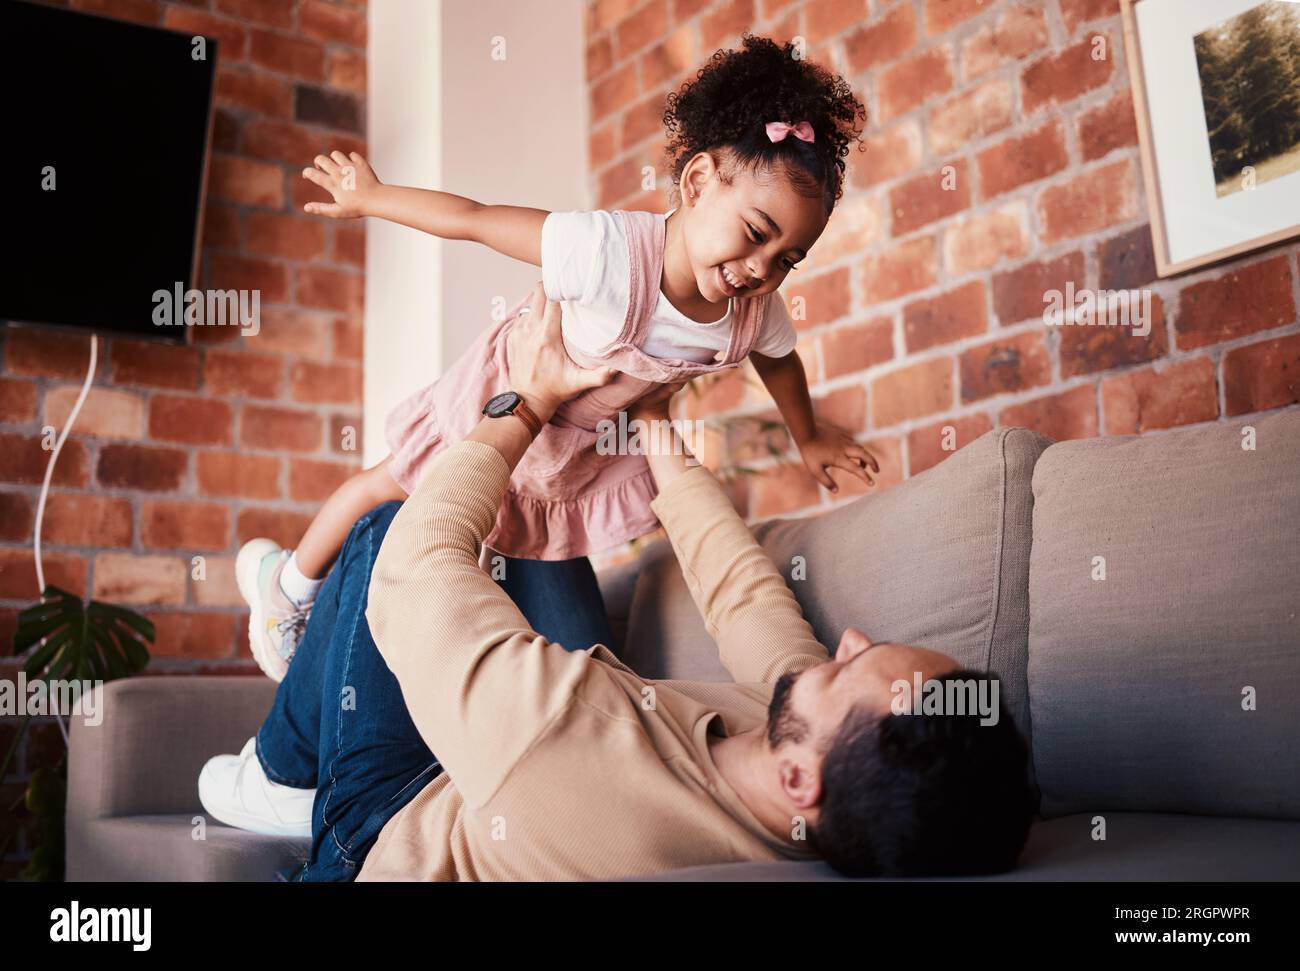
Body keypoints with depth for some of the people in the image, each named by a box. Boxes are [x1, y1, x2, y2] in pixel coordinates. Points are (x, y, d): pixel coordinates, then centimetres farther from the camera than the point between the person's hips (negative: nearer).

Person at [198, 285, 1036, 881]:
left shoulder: (562, 747, -50)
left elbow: (422, 549, -31)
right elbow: (746, 593, -8)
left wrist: (528, 401, -16)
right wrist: (658, 430, 3)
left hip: (385, 844, -5)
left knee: (385, 529, -5)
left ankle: (281, 777, 19)